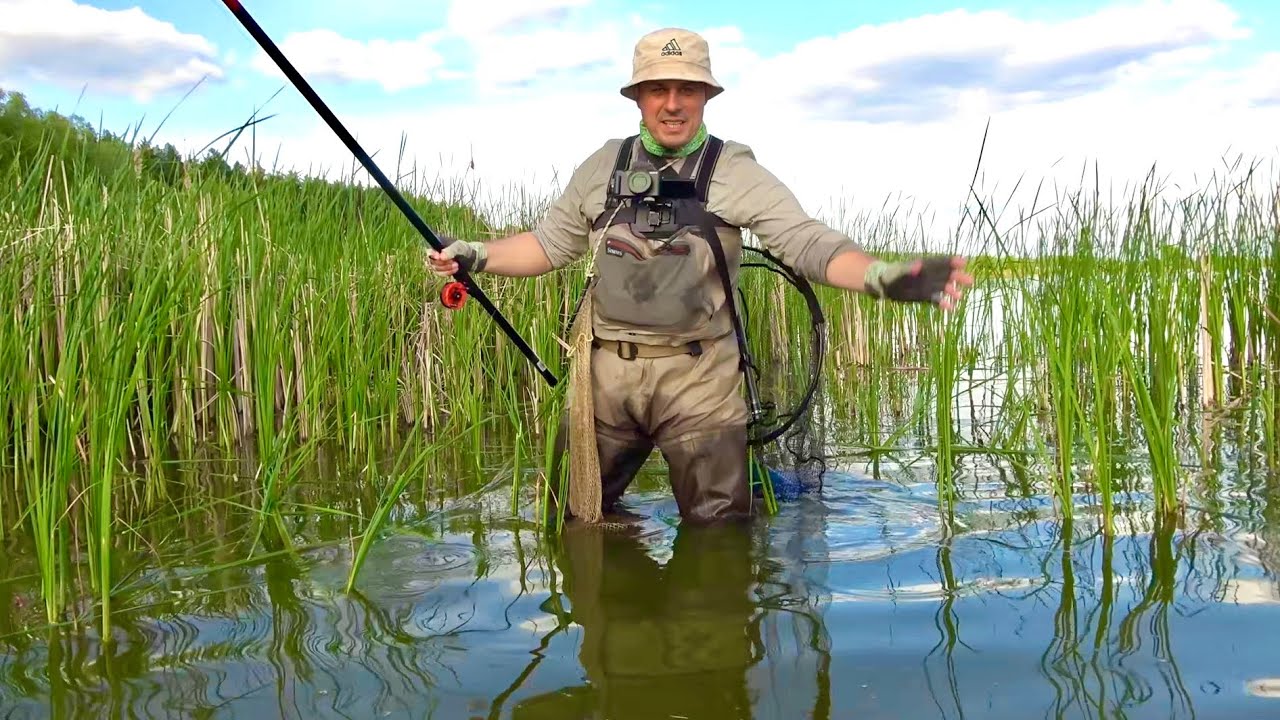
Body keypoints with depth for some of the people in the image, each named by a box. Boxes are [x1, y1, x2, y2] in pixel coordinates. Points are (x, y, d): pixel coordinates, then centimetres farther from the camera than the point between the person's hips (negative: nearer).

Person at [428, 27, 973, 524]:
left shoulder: (736, 173, -3)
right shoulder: (602, 168, 7)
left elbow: (806, 242, -14)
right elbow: (549, 243, 16)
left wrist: (883, 276, -32)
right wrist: (477, 256, 2)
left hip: (699, 377, -3)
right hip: (607, 373, 3)